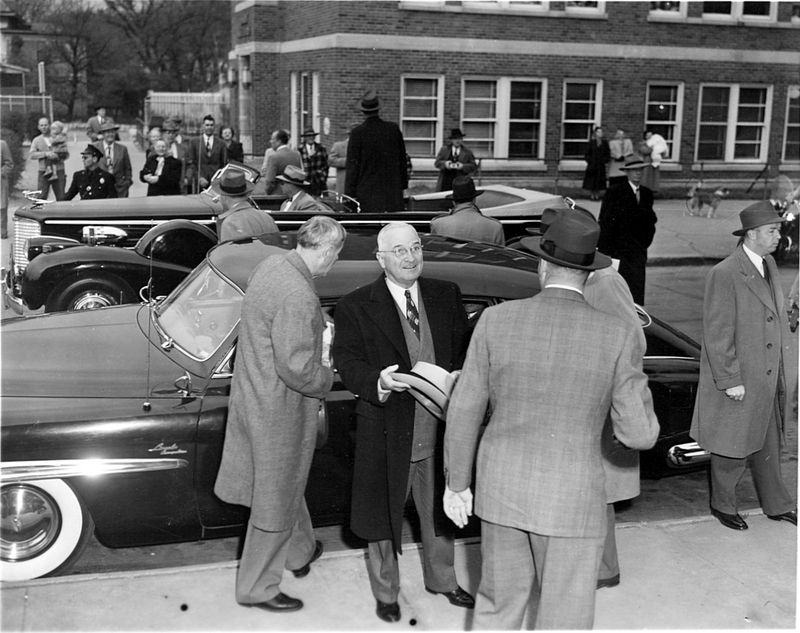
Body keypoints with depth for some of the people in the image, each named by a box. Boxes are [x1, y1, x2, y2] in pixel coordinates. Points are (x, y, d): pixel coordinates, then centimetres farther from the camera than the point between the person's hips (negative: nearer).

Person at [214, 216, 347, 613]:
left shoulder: (271, 265, 0)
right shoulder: (298, 297, -30)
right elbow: (297, 369, -29)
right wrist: (327, 376, -10)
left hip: (256, 396, 10)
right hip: (279, 411, -9)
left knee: (286, 483, 28)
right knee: (276, 500, 9)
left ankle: (300, 551, 50)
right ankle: (257, 588, 26)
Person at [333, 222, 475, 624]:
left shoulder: (447, 296, 5)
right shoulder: (355, 307, -7)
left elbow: (464, 350, 8)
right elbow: (347, 363, -10)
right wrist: (378, 382, -29)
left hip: (440, 427, 4)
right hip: (386, 432, -3)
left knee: (439, 513, 21)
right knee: (383, 516, 12)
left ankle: (441, 580, 45)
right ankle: (386, 593, 34)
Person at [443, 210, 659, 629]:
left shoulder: (497, 320, -9)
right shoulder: (616, 335, -13)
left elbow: (465, 411, -3)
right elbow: (639, 435, -10)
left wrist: (456, 483, 9)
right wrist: (634, 385, 9)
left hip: (502, 488, 3)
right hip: (571, 499, -2)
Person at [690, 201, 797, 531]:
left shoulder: (769, 264, 6)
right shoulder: (724, 274, -20)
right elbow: (717, 334, -20)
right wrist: (730, 381, -20)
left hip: (769, 377, 8)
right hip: (738, 379, -8)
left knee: (769, 443, 19)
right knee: (734, 446, 8)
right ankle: (723, 504, 29)